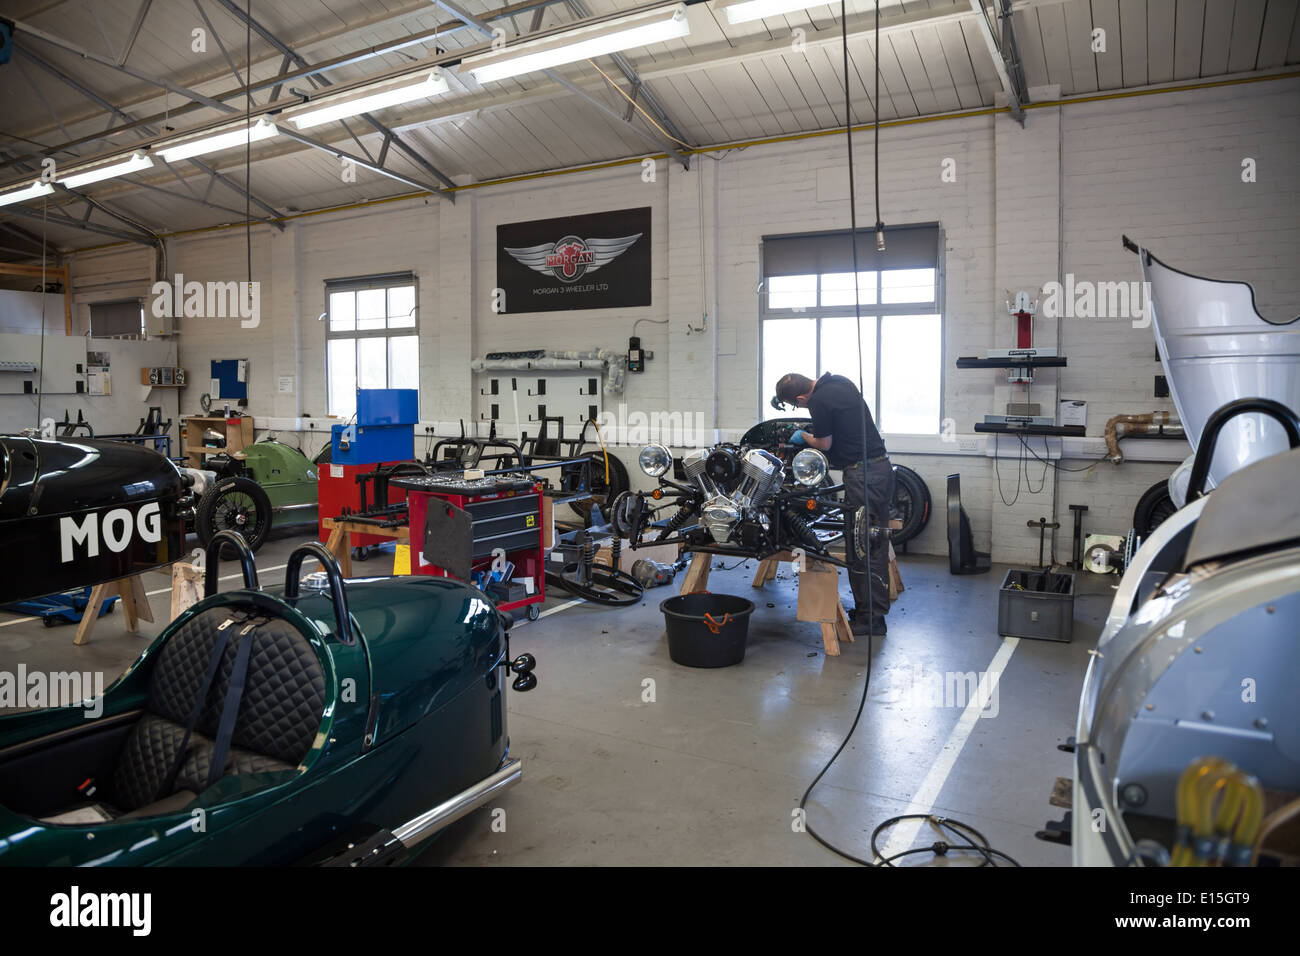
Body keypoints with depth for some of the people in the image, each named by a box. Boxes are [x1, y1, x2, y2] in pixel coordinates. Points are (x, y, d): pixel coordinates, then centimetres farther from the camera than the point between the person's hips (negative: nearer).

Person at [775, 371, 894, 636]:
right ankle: (876, 611, 23)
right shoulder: (839, 381, 12)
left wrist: (803, 436, 13)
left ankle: (869, 619, 2)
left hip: (862, 474, -10)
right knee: (876, 543, 14)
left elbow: (824, 444, -5)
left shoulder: (819, 402, -16)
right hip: (883, 466, 10)